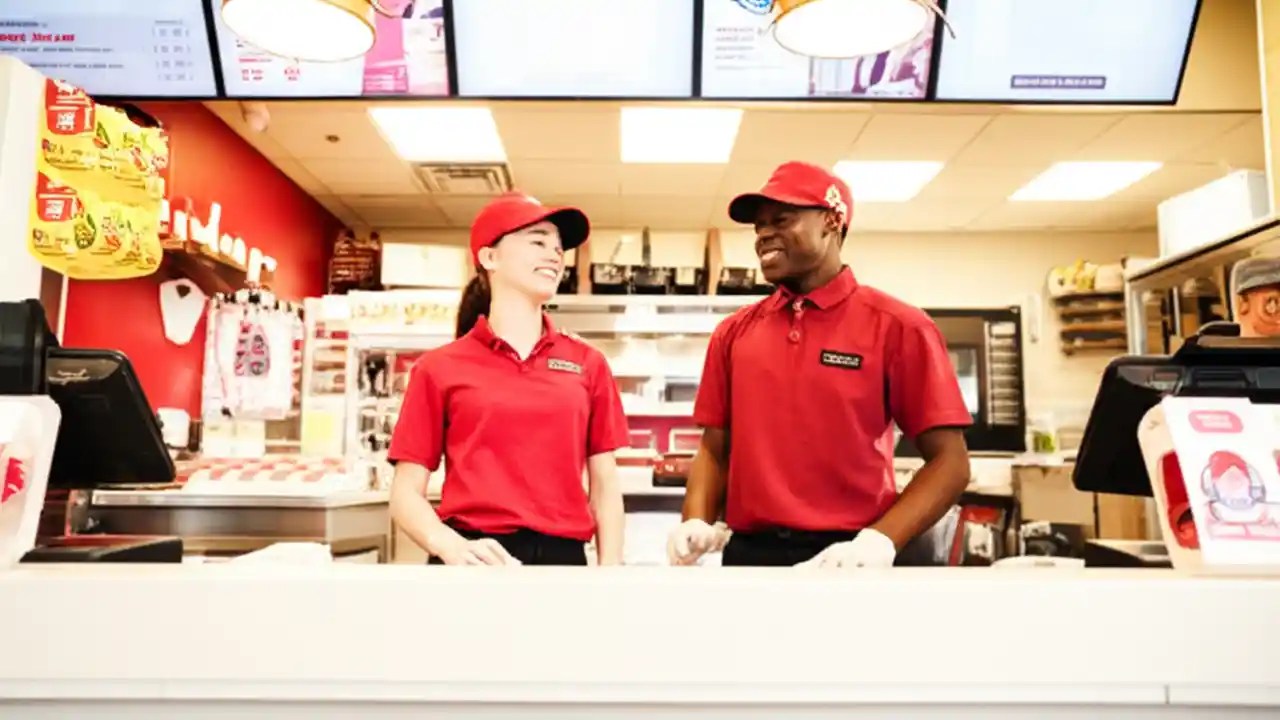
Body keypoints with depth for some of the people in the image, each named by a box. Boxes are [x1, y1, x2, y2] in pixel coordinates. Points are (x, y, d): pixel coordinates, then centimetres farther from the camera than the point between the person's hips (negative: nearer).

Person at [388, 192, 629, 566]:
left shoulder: (588, 363, 6)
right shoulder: (439, 367, 1)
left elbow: (605, 485, 7)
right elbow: (406, 494, 0)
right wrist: (452, 547, -18)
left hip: (563, 556, 2)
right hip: (478, 559, -2)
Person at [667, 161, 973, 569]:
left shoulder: (897, 326, -5)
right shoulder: (733, 333, 6)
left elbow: (948, 461, -6)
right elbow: (715, 450, 10)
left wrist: (880, 541, -19)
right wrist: (696, 523, -7)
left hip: (847, 556, -3)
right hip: (747, 551, 4)